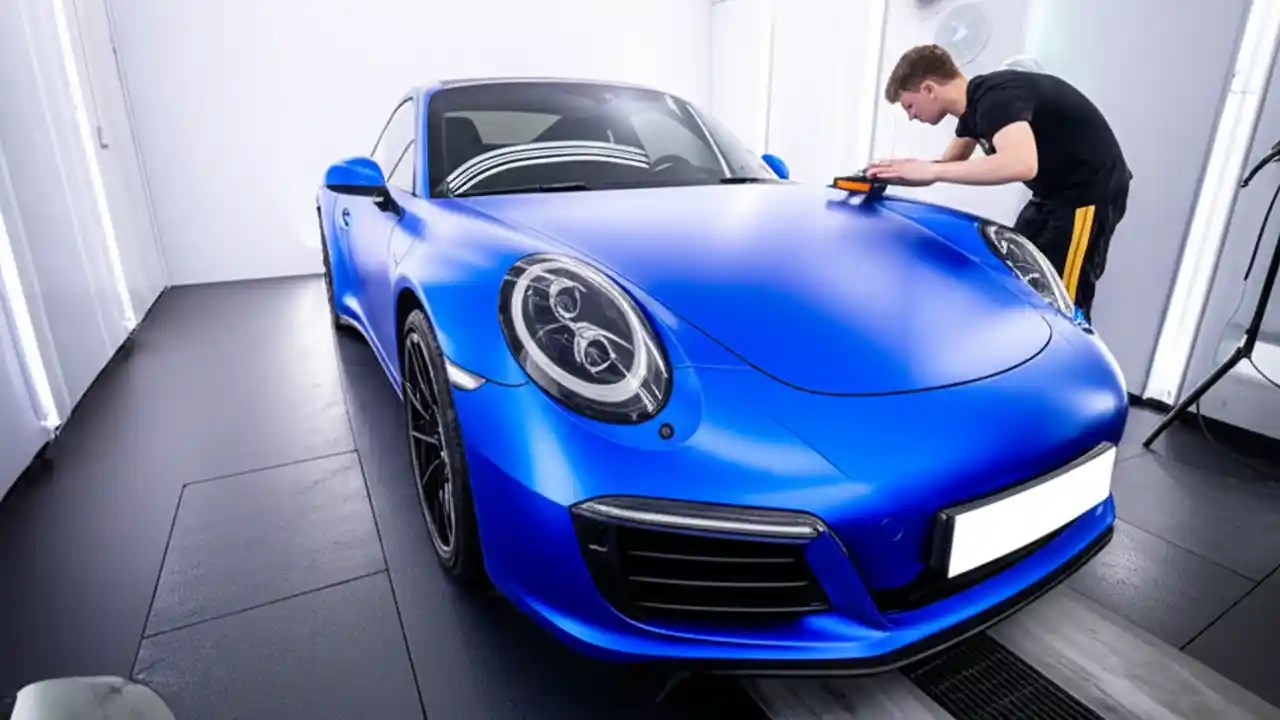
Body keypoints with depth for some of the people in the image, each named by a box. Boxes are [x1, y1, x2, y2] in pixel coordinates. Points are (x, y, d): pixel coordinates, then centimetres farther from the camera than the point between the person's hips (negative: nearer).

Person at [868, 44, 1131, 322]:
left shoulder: (995, 98, -25)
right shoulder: (975, 102, 6)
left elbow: (1022, 165, -42)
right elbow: (952, 164, 17)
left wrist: (930, 170, -38)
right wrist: (899, 173, 0)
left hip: (1090, 192, -10)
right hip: (1055, 193, 10)